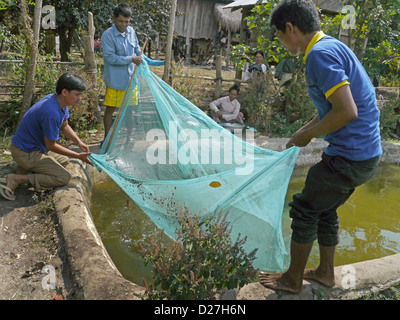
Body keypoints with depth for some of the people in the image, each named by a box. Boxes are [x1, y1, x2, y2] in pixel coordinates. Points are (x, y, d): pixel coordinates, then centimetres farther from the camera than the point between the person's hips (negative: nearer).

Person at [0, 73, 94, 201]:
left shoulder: (60, 101, -3)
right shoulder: (51, 113, -33)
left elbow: (65, 126, 13)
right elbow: (51, 146, -22)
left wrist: (79, 142, -2)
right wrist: (78, 156, -15)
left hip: (35, 146, 10)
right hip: (25, 153, -10)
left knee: (64, 160, 23)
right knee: (64, 177, -9)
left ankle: (22, 169, 12)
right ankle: (17, 179, -9)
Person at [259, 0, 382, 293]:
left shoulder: (320, 54, -19)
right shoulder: (331, 46, 13)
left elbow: (347, 112, -26)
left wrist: (308, 134, -12)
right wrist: (302, 132, 18)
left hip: (349, 156, -10)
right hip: (365, 151, 10)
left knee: (305, 209, 3)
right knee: (325, 209, 21)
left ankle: (292, 280, 20)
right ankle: (326, 272, 38)